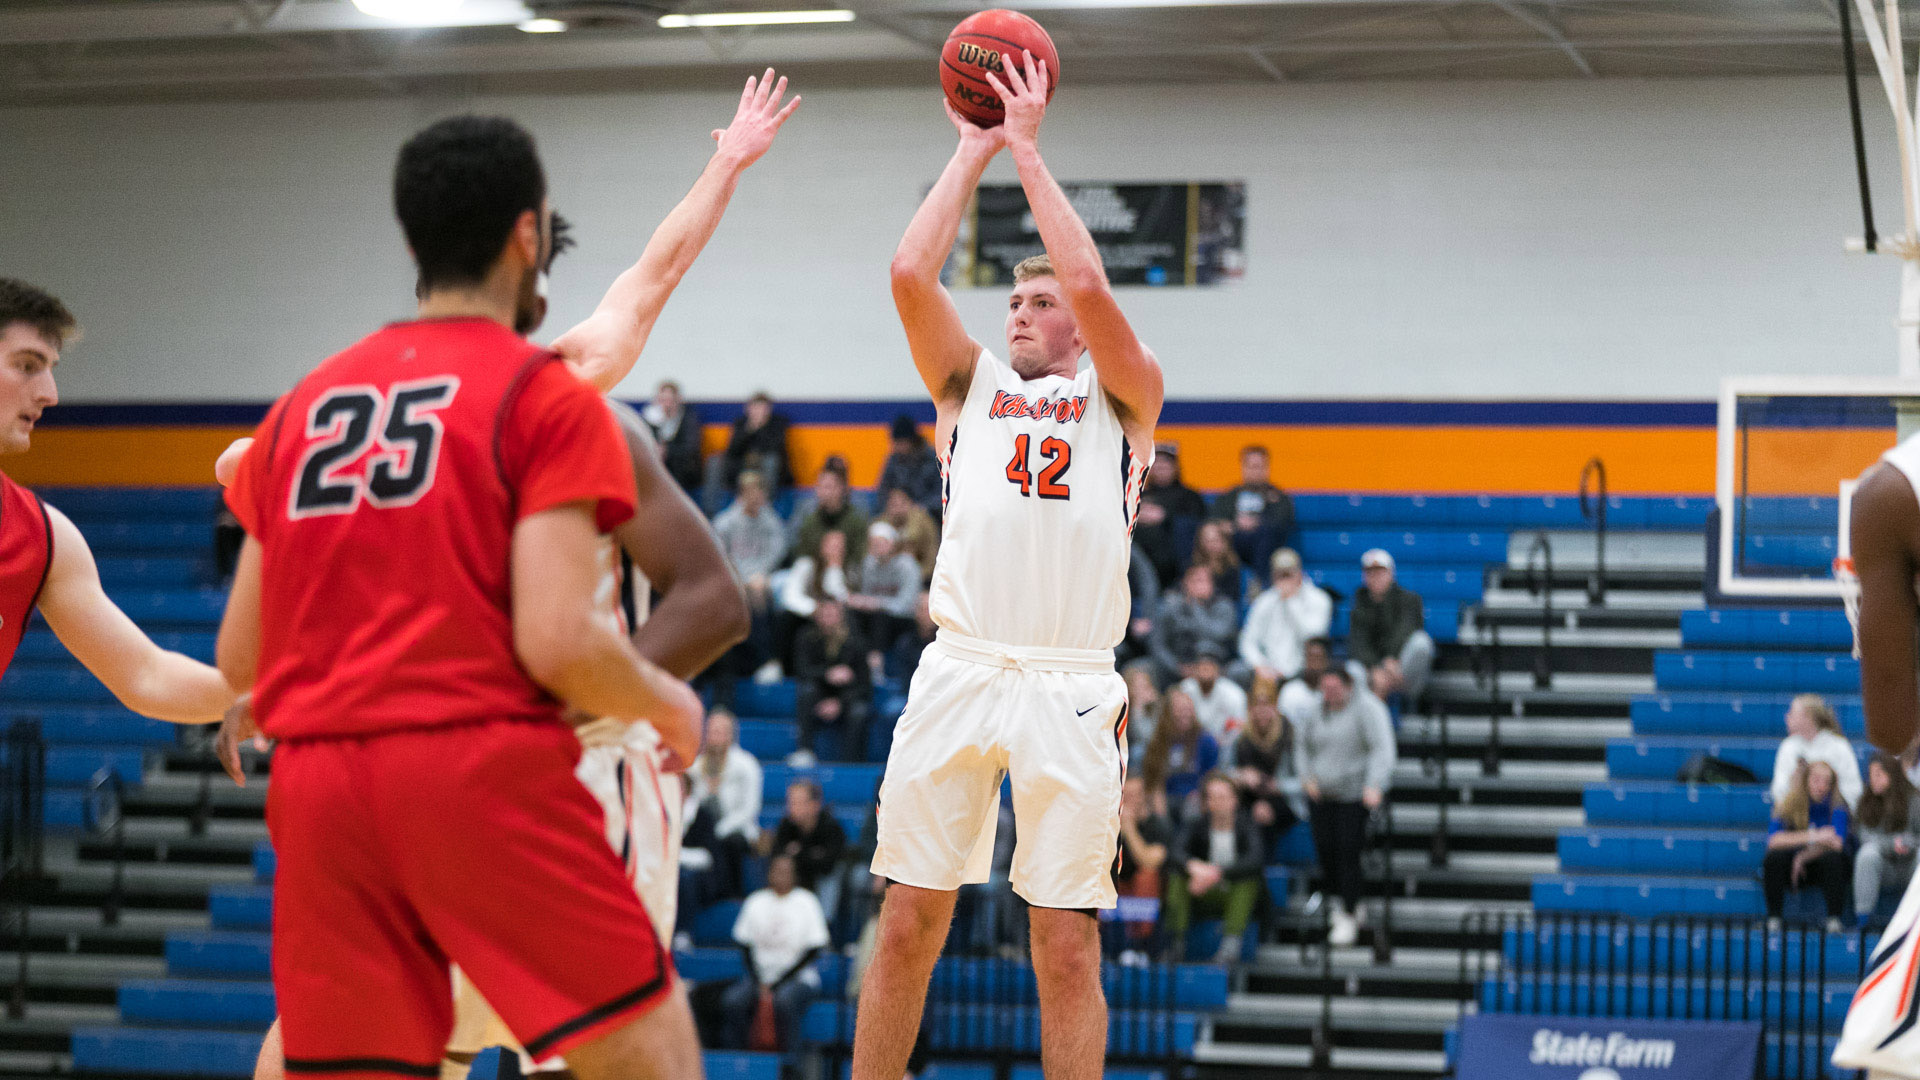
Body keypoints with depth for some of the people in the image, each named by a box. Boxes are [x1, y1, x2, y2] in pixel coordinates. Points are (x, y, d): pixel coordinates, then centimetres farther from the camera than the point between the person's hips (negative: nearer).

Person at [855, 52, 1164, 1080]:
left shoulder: (1122, 397, 13)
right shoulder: (971, 384, 19)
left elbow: (1089, 287, -5)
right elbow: (911, 275, 4)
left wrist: (1027, 148, 3)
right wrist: (974, 149, 9)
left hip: (1072, 686, -2)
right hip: (958, 673, 2)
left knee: (1066, 946, -1)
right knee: (908, 920, 2)